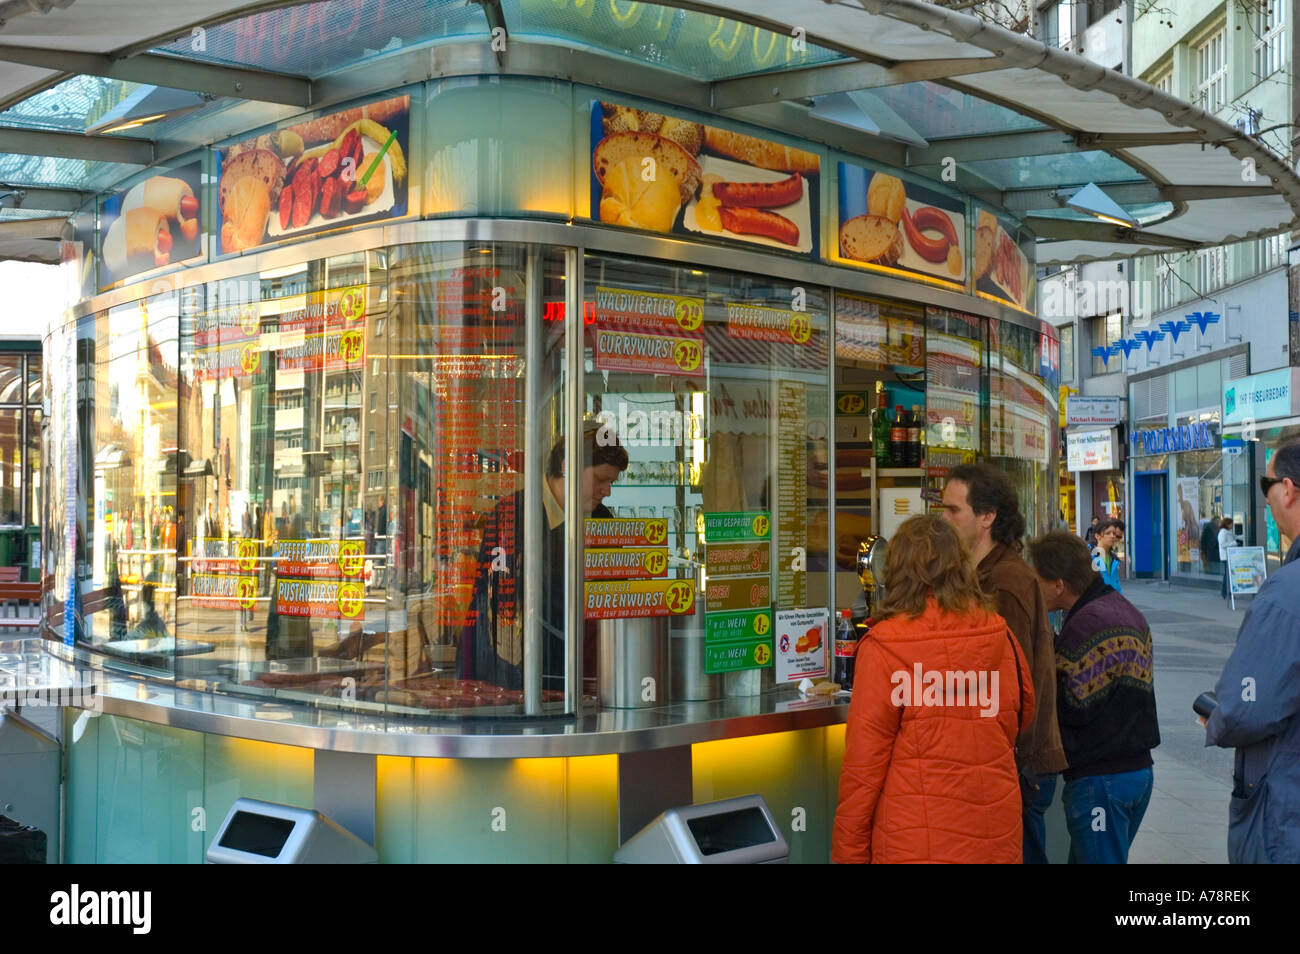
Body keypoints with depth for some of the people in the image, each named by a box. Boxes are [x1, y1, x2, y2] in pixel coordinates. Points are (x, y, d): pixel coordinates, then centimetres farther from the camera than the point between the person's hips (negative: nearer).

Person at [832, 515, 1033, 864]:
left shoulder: (884, 646, -14)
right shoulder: (998, 634, -1)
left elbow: (865, 759, -11)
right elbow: (1023, 711, 18)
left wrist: (850, 849, -2)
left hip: (920, 841, -4)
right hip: (997, 834, 4)